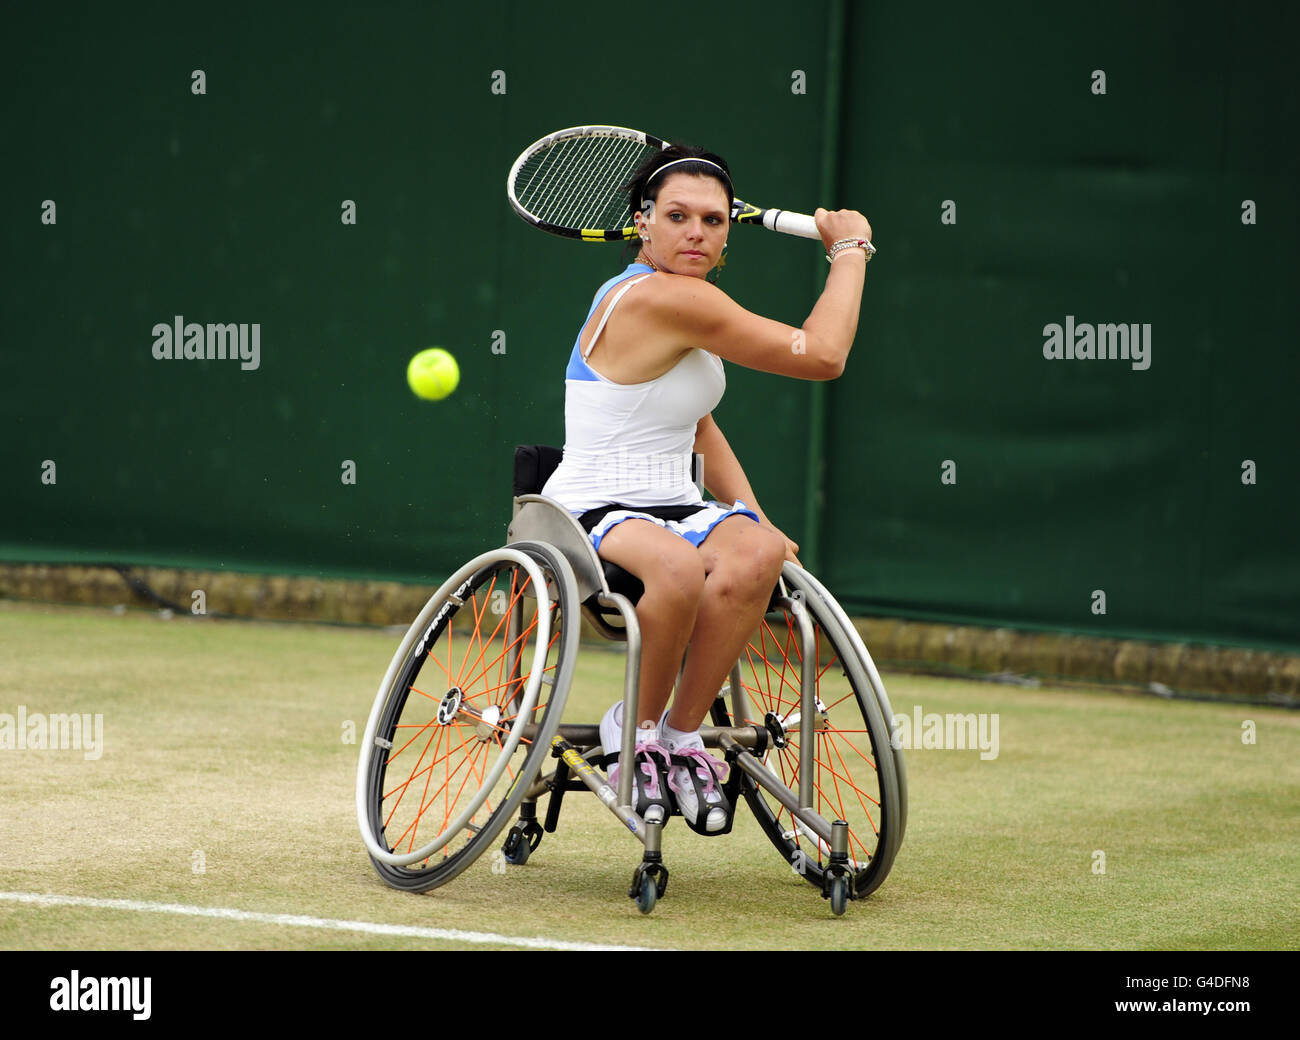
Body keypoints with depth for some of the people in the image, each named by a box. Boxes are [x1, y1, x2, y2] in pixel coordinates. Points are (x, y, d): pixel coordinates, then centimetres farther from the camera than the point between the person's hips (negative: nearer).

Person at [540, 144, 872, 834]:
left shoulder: (677, 298, 14)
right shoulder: (663, 298, -18)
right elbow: (822, 355, -15)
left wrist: (754, 521, 10)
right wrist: (851, 248, -2)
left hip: (674, 511, 9)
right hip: (593, 517, -8)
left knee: (755, 555, -25)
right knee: (677, 567, -41)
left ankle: (680, 730, -12)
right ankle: (639, 728, -13)